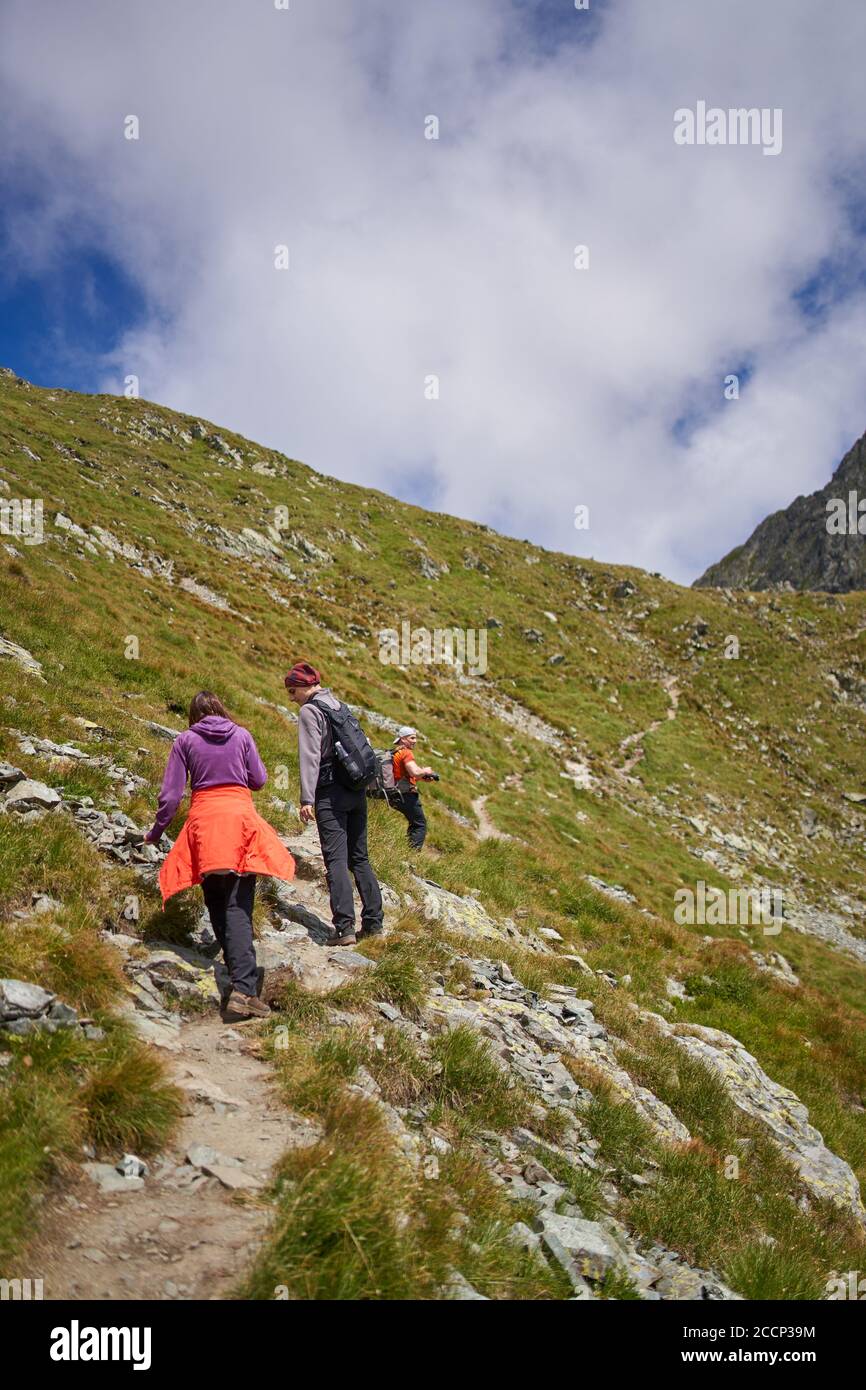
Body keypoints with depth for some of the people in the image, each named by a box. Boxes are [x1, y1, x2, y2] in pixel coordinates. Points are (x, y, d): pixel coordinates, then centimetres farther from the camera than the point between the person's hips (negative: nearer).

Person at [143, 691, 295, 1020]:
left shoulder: (185, 740, 6)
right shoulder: (242, 735, 7)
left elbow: (171, 795, 3)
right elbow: (258, 780, 12)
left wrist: (155, 832, 16)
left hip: (203, 822, 1)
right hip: (241, 819, 0)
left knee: (217, 906, 13)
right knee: (238, 906, -7)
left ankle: (241, 982, 14)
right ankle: (243, 988, -21)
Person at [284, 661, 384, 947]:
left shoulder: (309, 711, -7)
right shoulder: (338, 704, 16)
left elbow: (311, 757, -16)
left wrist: (307, 799, -19)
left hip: (331, 793, -7)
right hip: (357, 790, 7)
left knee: (336, 859, -8)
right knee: (359, 857, 11)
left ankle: (345, 927, -12)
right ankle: (373, 922, 11)